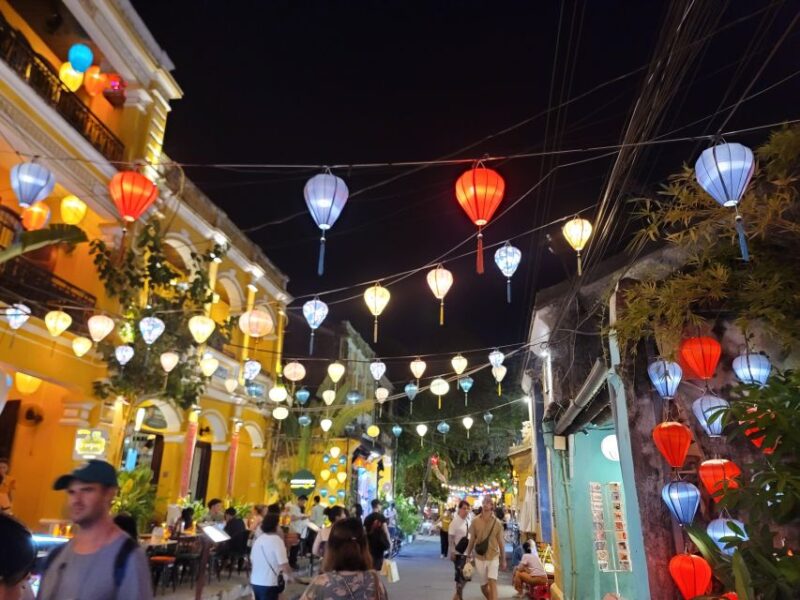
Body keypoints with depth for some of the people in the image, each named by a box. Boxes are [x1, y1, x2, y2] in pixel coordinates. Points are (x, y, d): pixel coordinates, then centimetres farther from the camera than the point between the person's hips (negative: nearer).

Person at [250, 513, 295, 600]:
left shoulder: (258, 540, 7)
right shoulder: (276, 540, -16)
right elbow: (283, 564, -19)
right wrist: (289, 576, -1)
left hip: (255, 581, 8)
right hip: (269, 583, -7)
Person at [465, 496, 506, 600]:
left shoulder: (497, 523, -6)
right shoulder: (475, 521, -5)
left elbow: (501, 542, 2)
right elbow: (472, 540, 4)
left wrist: (503, 560, 6)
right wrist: (468, 556, 6)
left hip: (493, 557, -1)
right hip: (479, 558, 2)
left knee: (492, 582, -15)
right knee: (483, 585, 12)